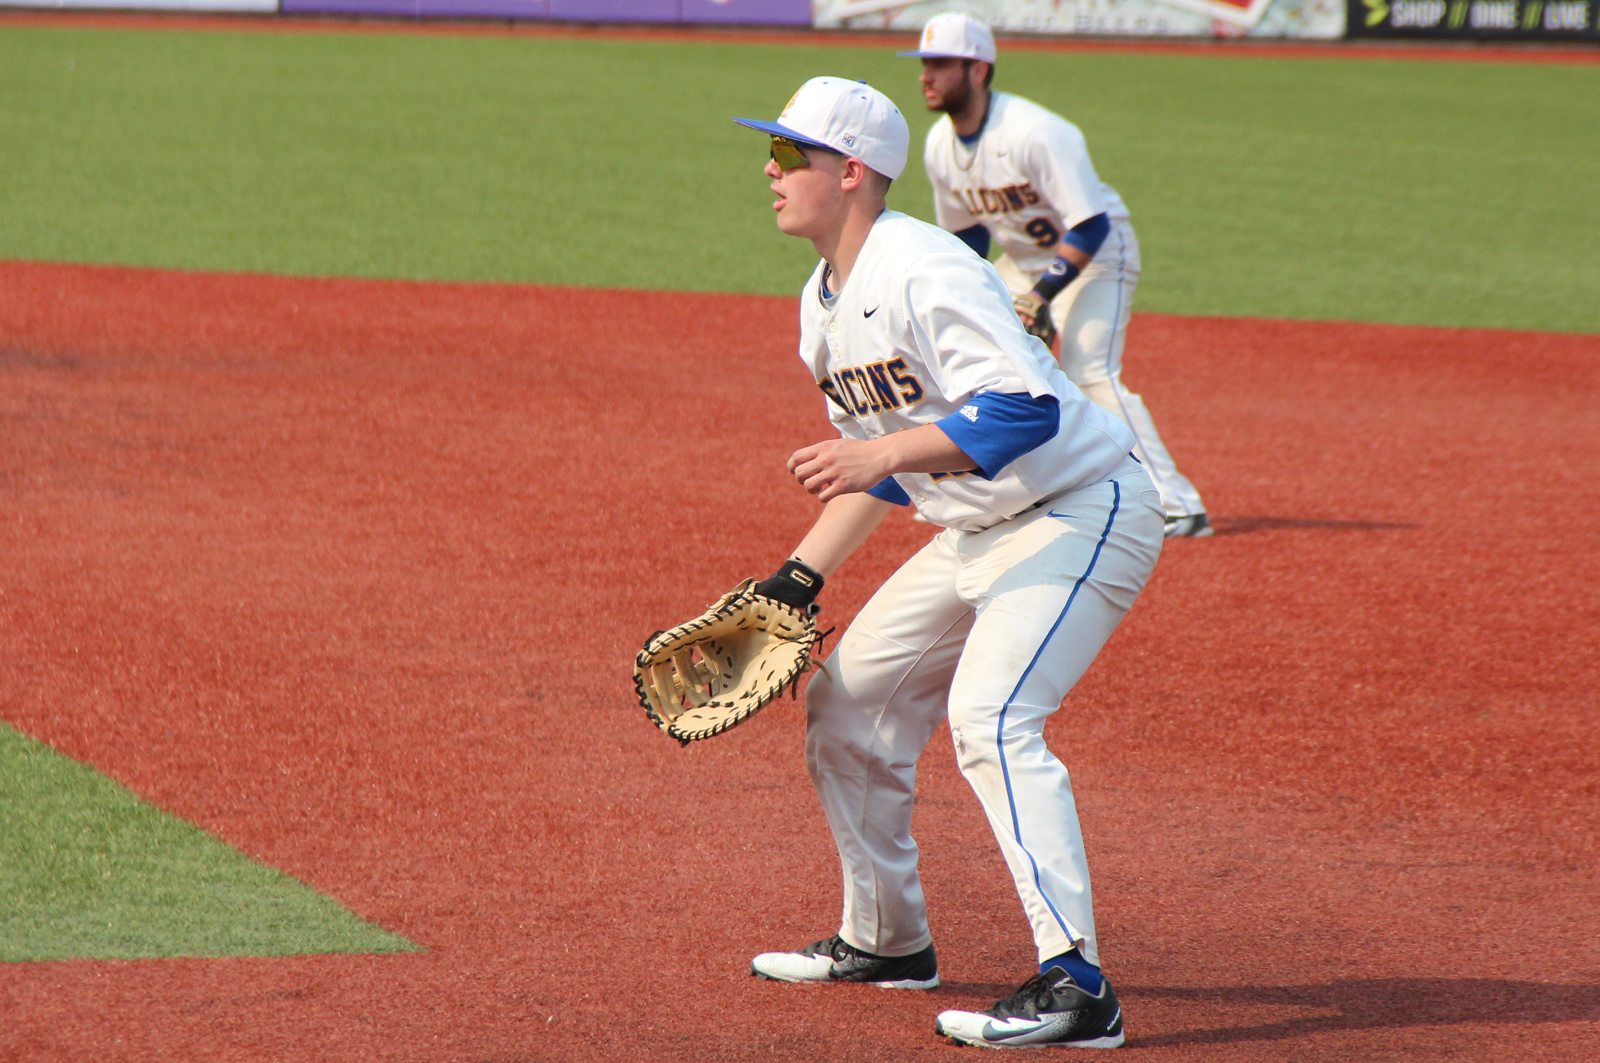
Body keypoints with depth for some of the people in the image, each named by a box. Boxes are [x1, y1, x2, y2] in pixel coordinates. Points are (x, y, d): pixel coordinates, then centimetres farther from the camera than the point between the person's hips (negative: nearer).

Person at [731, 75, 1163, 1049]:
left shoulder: (924, 272, -22)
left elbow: (1025, 409, -33)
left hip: (1084, 512, -11)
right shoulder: (825, 306, 9)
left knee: (990, 715, -28)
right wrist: (801, 575, 11)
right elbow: (879, 468, 19)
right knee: (845, 703, 14)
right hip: (978, 532, 11)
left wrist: (884, 455, -38)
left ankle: (1077, 987, -32)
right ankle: (887, 940, 32)